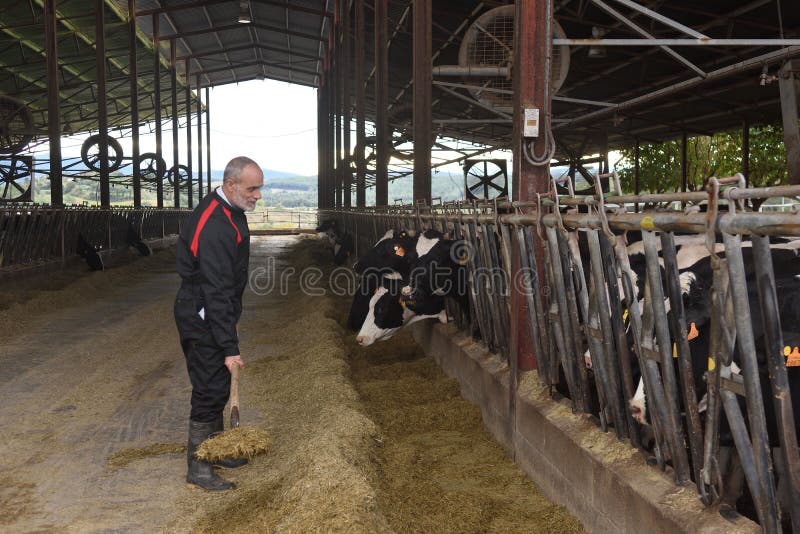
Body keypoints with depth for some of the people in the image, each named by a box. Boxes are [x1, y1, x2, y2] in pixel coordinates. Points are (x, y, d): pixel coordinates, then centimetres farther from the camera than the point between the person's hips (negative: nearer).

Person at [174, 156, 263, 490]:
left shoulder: (228, 209, 5)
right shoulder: (215, 226, -28)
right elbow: (216, 292, -30)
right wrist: (229, 347, -29)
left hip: (213, 312, 10)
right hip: (202, 317, -10)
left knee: (218, 386, 19)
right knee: (210, 389, -4)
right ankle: (198, 469, 8)